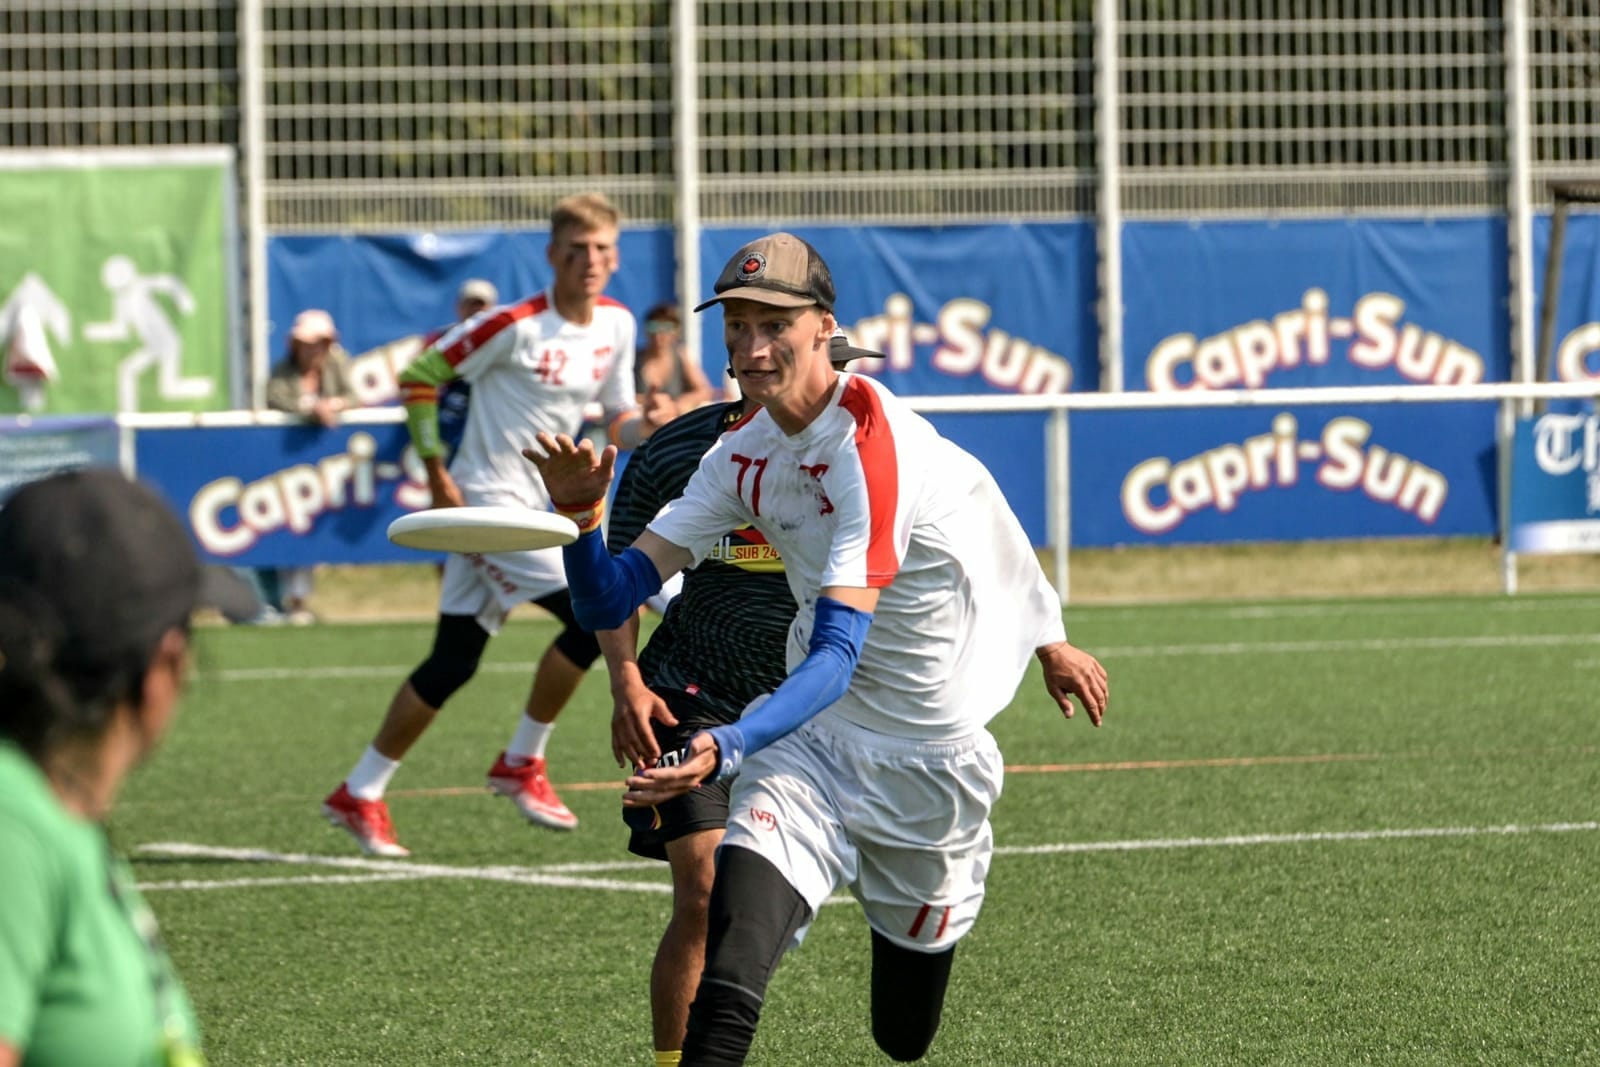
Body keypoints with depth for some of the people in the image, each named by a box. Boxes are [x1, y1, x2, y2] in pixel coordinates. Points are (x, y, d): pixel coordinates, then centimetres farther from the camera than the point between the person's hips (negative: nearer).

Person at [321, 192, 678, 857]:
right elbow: (418, 376, -11)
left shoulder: (616, 326, 5)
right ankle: (522, 764, -1)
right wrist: (437, 473, -13)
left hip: (528, 506, 8)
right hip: (486, 500, -8)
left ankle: (358, 795, 16)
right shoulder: (516, 326, -17)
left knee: (453, 663, 9)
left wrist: (647, 424, -10)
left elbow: (616, 421, 13)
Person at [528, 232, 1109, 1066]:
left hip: (931, 763, -4)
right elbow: (610, 602, -1)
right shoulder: (743, 456, -2)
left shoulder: (871, 444, -25)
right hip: (812, 740, 4)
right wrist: (580, 514, -22)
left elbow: (839, 654, -34)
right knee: (724, 998, -22)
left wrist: (728, 749, -48)